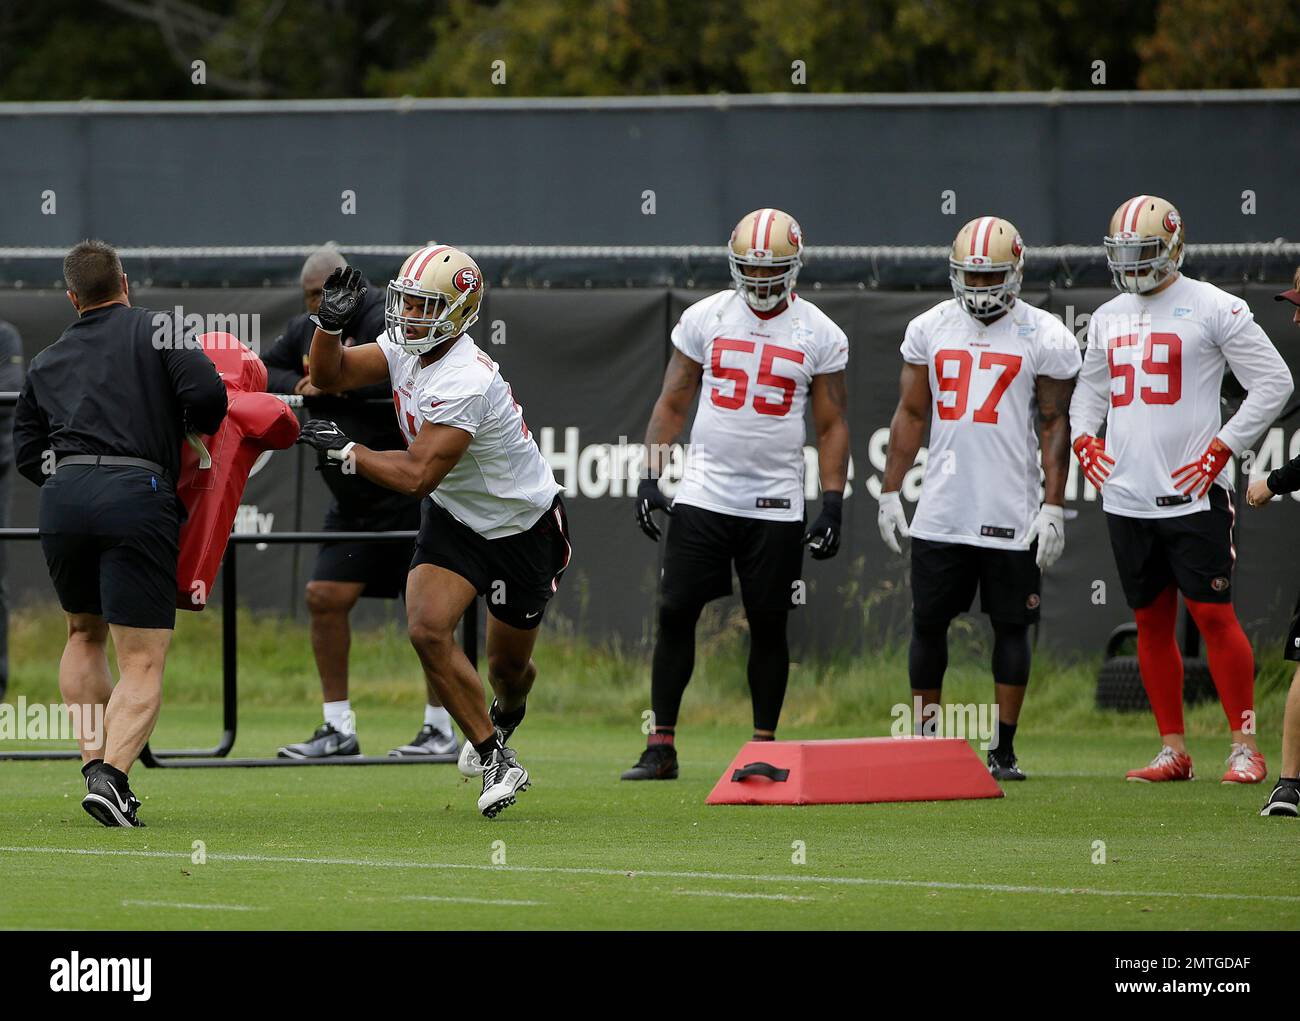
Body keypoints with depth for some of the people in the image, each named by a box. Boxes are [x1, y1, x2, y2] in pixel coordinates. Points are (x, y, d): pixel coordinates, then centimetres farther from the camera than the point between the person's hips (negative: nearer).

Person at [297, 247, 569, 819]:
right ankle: (495, 760, -4)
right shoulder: (405, 345, -9)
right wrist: (330, 322, -20)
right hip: (455, 517, 6)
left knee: (508, 667, 11)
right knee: (428, 629, -17)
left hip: (522, 529, -6)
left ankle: (507, 711, 51)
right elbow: (330, 377, -2)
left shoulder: (463, 384, -34)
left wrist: (344, 451, -25)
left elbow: (418, 477, -32)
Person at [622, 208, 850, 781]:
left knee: (769, 625, 3)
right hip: (703, 496, 0)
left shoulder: (819, 335, 2)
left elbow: (831, 427, 5)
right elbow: (672, 403, 8)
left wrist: (833, 505, -3)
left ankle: (764, 748, 14)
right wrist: (650, 478, -1)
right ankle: (661, 747, 2)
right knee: (675, 614, -4)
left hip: (776, 507, 0)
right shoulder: (706, 319, 3)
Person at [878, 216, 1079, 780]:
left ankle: (1003, 750, 8)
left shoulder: (1044, 337, -2)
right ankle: (924, 740, 15)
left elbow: (1055, 427, -1)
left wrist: (1053, 506, -7)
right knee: (928, 624, 4)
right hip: (940, 514, 3)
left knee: (1011, 628, 2)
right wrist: (890, 491, 8)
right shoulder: (929, 329, 8)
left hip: (1012, 517, -3)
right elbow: (910, 415, 13)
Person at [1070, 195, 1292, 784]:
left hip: (1193, 493, -6)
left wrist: (1222, 447, -12)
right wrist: (1083, 437, 8)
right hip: (1126, 496, 6)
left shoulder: (1213, 308, -5)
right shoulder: (1108, 318, 14)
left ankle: (1245, 746, -3)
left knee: (1213, 614, -8)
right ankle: (1172, 750, 14)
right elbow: (1090, 389, 28)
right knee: (1152, 622, 8)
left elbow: (1273, 383, -6)